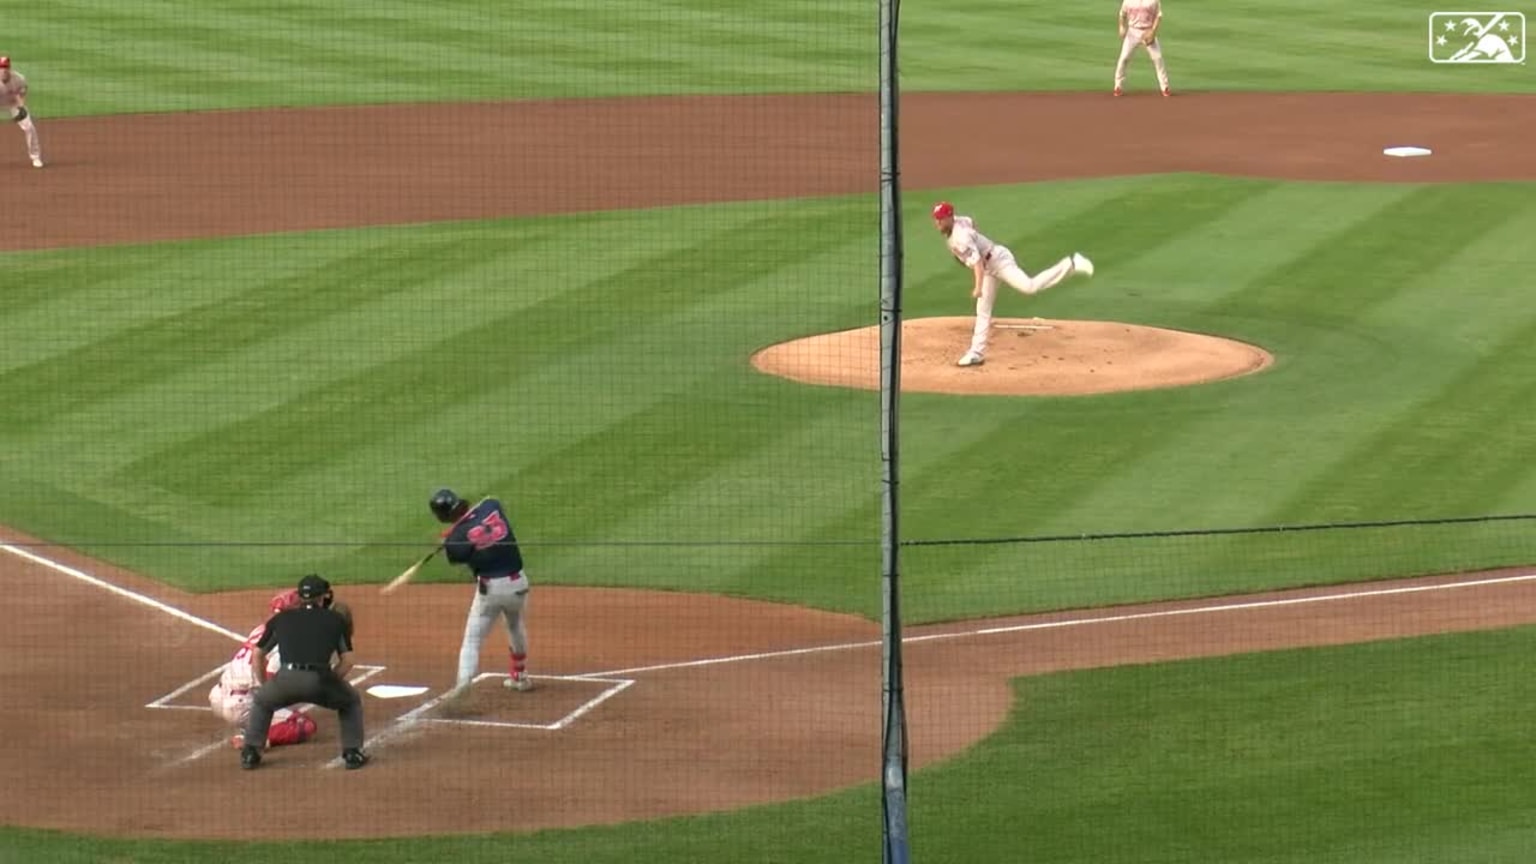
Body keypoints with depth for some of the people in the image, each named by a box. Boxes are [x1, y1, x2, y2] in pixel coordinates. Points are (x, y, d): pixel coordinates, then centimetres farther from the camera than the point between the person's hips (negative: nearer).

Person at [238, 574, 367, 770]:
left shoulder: (281, 618, 24)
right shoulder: (337, 619, 20)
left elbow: (257, 655, 30)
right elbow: (347, 661, 18)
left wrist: (262, 685, 42)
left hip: (285, 679, 1)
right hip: (319, 680, -1)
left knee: (261, 702, 34)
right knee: (351, 702, 30)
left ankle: (250, 752, 22)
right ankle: (352, 752, 17)